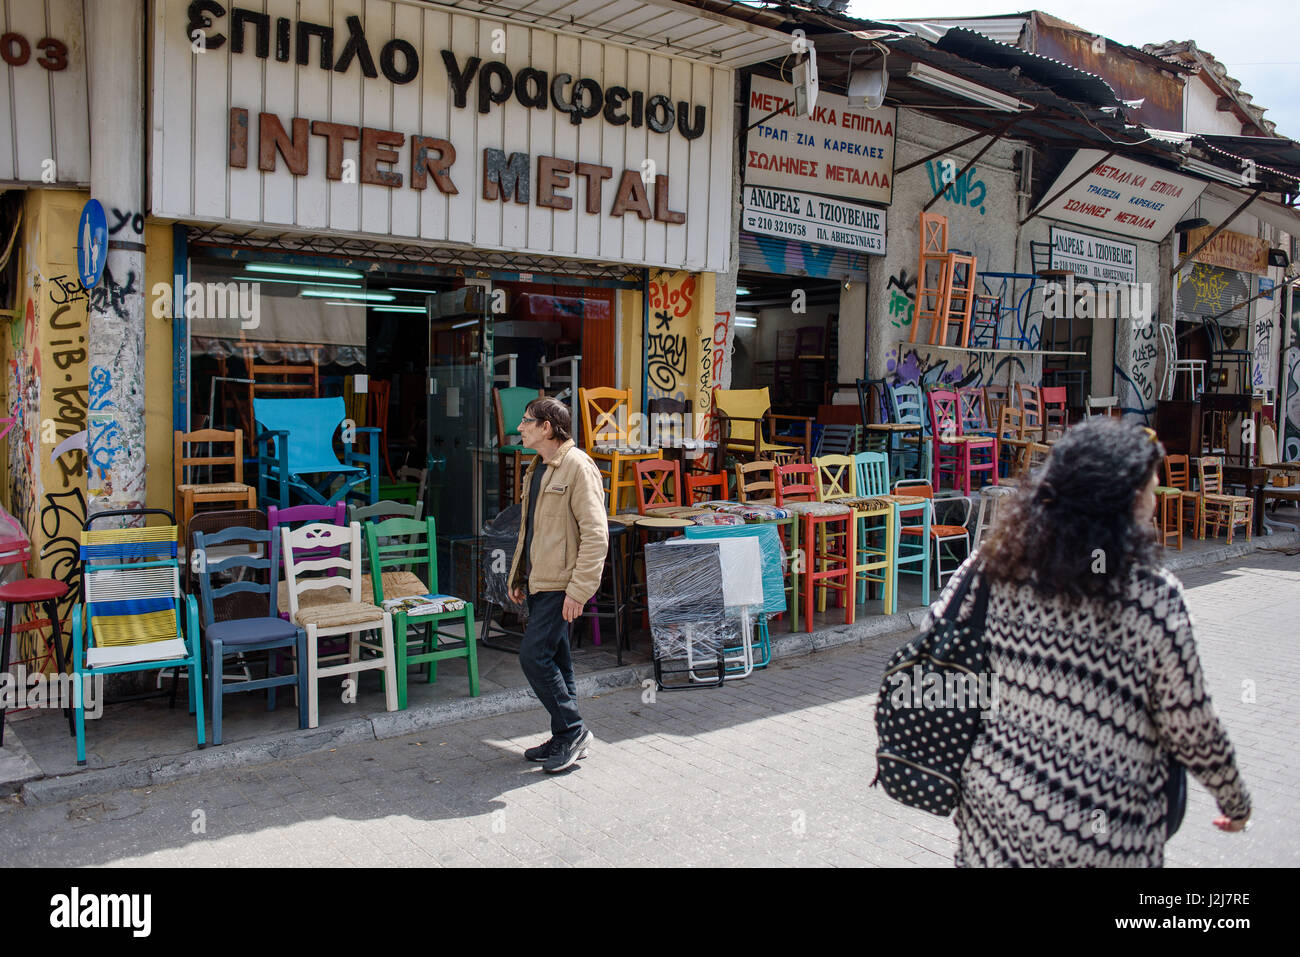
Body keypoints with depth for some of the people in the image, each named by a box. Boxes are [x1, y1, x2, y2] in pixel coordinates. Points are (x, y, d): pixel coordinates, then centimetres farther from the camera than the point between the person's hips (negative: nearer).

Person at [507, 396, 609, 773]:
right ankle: (566, 739, 24)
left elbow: (595, 534, -20)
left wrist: (579, 590, -22)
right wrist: (518, 576, 21)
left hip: (560, 585, -9)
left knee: (534, 656, -11)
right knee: (555, 660, 13)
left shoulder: (578, 467, -15)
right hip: (539, 582, 9)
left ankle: (573, 731, 4)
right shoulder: (537, 468, 15)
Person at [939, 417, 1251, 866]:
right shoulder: (1152, 597, -18)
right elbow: (1190, 729, -10)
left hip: (994, 796, 3)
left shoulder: (1000, 564, -8)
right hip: (1100, 834, -3)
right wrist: (1235, 800, 8)